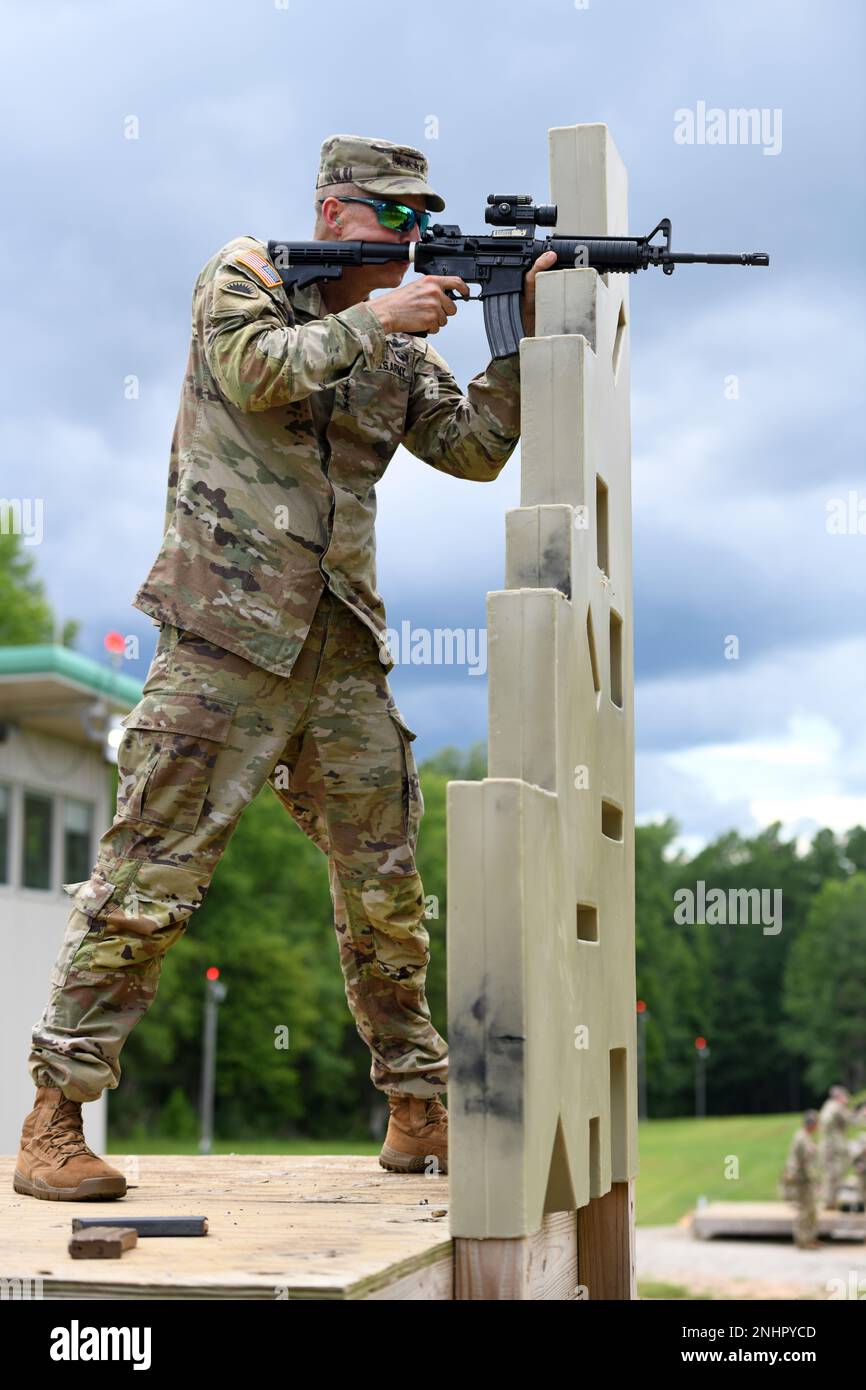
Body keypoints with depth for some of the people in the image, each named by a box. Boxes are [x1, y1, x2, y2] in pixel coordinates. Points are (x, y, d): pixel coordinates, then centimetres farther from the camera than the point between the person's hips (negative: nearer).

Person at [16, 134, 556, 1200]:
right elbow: (256, 369, -15)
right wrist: (374, 320, -9)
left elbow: (474, 450, 13)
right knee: (152, 875, -8)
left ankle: (419, 1112, 22)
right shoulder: (243, 274, 4)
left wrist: (524, 334, 4)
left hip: (343, 650, 6)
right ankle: (53, 1119, -1)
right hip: (227, 634, -6)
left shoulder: (397, 347, 18)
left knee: (388, 887, 9)